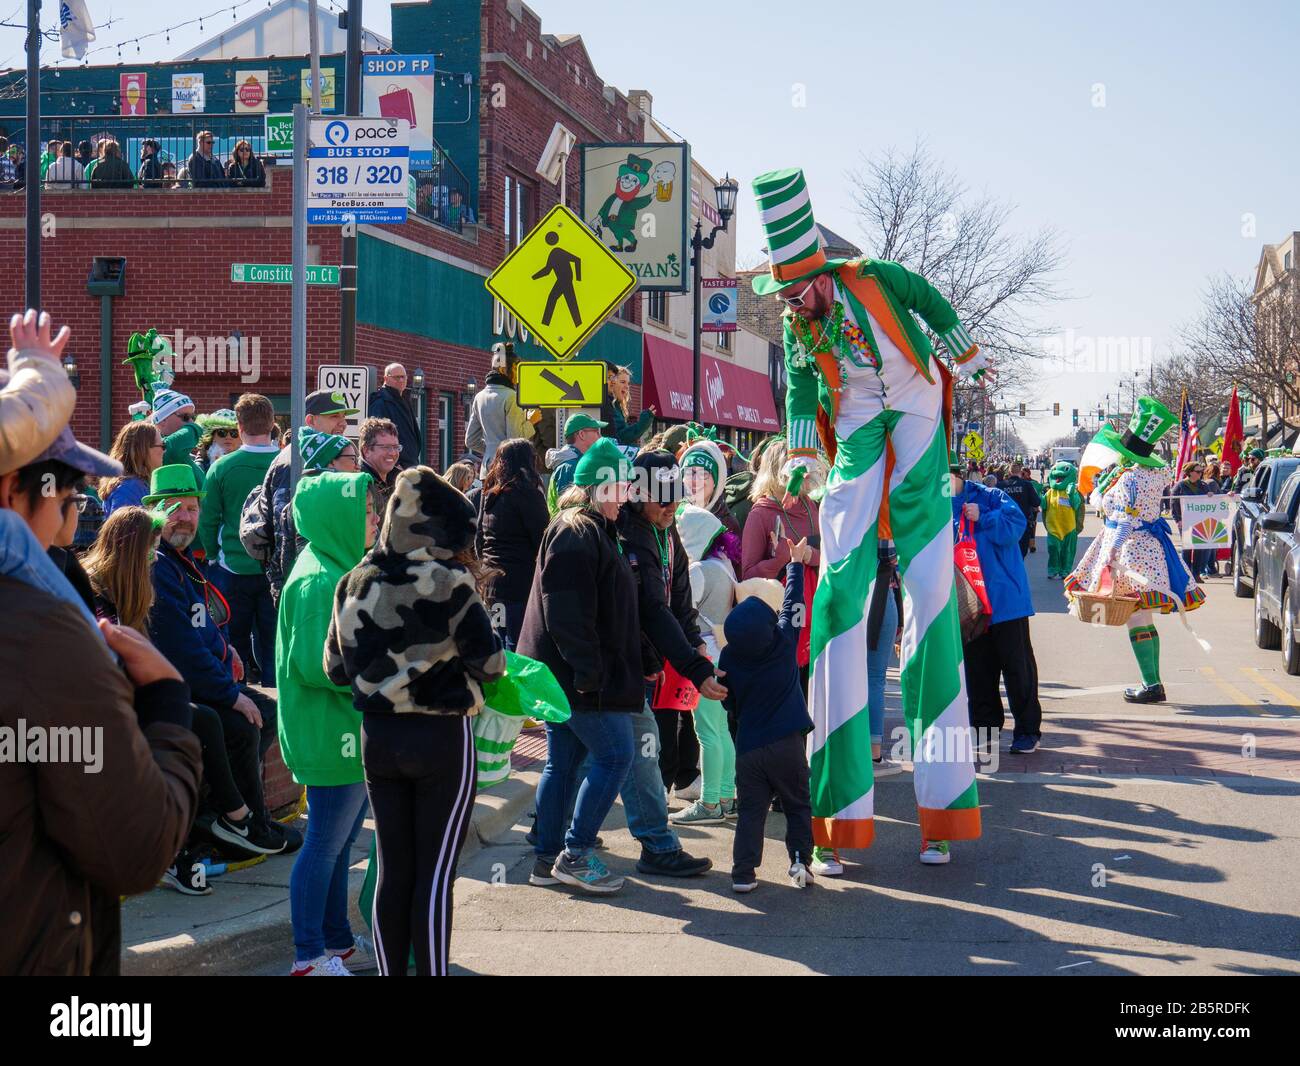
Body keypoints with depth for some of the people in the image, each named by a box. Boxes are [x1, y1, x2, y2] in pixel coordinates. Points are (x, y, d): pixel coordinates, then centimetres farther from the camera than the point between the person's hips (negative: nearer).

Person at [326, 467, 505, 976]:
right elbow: (489, 662, -13)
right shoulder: (449, 581, -15)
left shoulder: (355, 583, -1)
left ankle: (391, 971, 18)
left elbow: (335, 667, 4)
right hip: (442, 738, -5)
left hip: (378, 737, 5)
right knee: (436, 874, 2)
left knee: (393, 870, 12)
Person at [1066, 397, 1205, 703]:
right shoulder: (1158, 472, 6)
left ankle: (1151, 685, -8)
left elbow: (1124, 526, -22)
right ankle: (1153, 682, 17)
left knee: (1137, 621, -6)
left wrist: (1108, 563, -21)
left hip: (1131, 551, -9)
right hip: (1151, 548, 9)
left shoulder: (1128, 478, -19)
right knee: (1145, 620, 15)